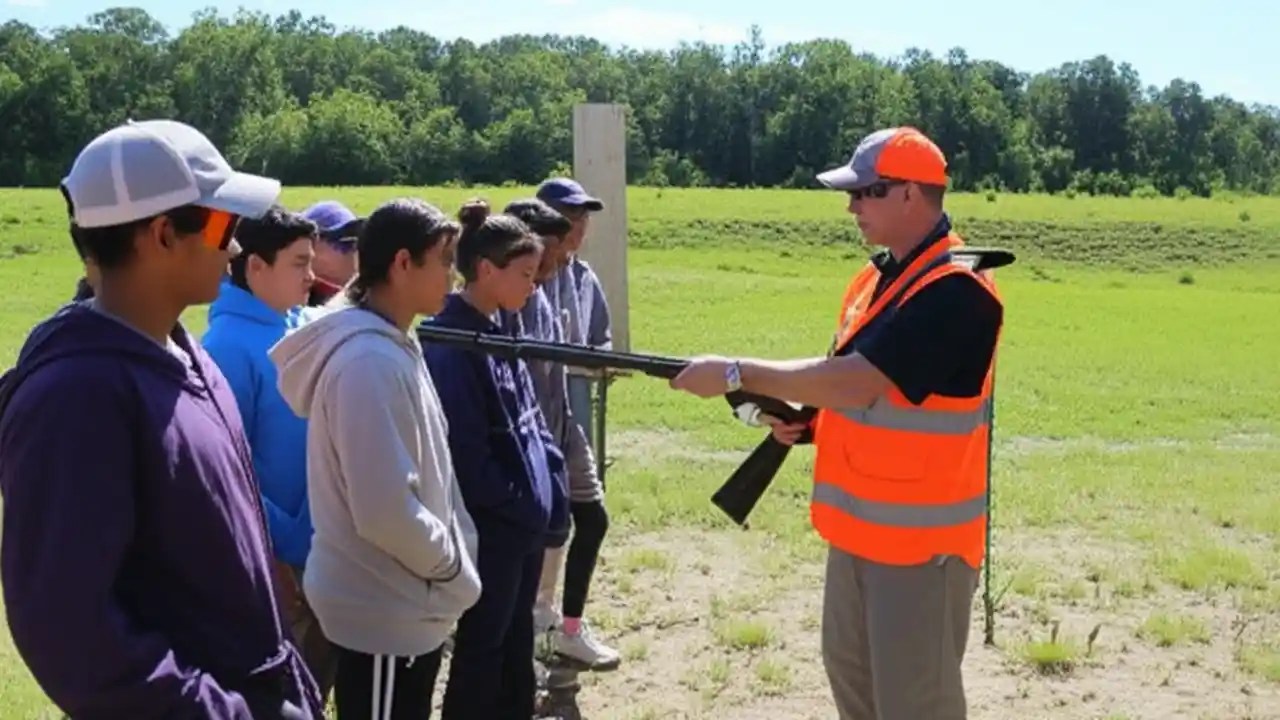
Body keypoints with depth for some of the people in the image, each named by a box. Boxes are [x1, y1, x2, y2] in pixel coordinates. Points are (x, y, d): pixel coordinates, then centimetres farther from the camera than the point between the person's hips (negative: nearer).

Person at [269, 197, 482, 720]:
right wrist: (453, 567, -12)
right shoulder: (370, 362, -24)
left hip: (407, 605, 9)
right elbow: (385, 509, -27)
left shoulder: (394, 347, 7)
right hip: (384, 611, -9)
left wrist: (450, 560, 6)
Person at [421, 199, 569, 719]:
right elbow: (464, 450, -22)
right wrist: (517, 506, -13)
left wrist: (549, 497, 4)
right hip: (491, 527, -8)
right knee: (482, 645, 6)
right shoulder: (451, 342, -19)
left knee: (516, 637, 20)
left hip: (527, 521, 8)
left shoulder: (498, 331, 9)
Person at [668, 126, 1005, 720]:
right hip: (861, 523, 9)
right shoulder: (878, 275, 10)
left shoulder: (956, 290, -20)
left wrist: (736, 374, -21)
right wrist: (804, 417, 0)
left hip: (923, 534, -9)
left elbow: (856, 382, -27)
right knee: (850, 669, 20)